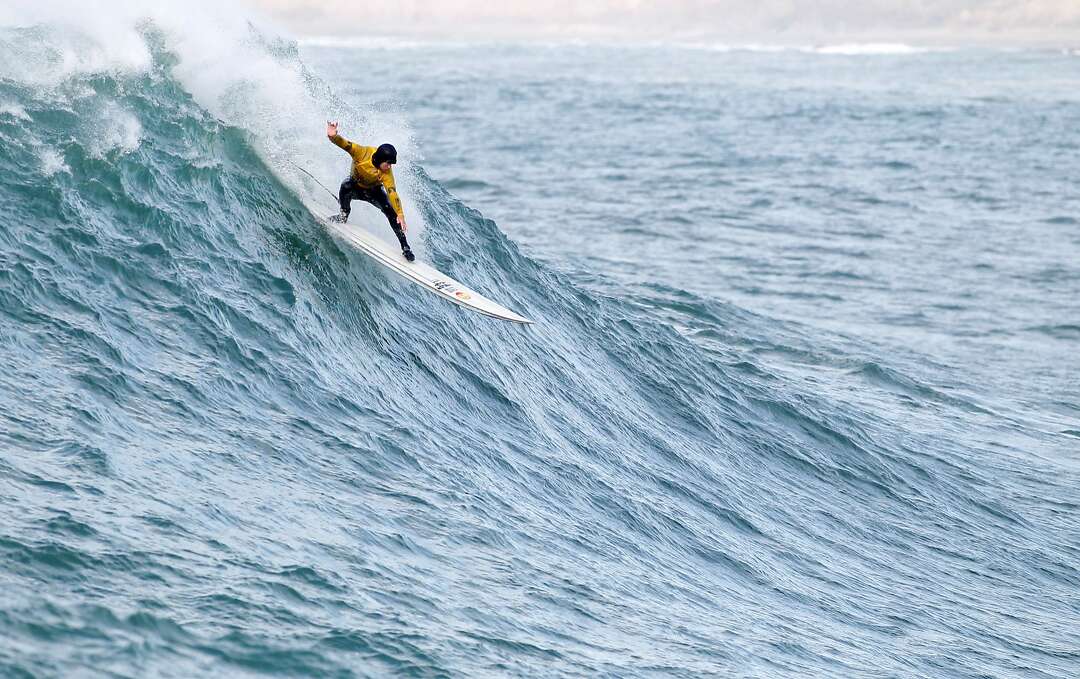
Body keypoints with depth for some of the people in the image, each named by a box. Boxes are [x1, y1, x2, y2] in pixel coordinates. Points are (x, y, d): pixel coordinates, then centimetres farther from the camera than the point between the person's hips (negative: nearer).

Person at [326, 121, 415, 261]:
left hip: (373, 191, 0)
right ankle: (344, 215, -10)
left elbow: (392, 193, -38)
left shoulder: (386, 173, -32)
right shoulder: (363, 153, -34)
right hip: (355, 185, 0)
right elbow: (344, 144, -38)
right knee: (346, 187, -36)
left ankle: (405, 247, -9)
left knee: (391, 212, -19)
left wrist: (400, 214, -49)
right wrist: (333, 136, -60)